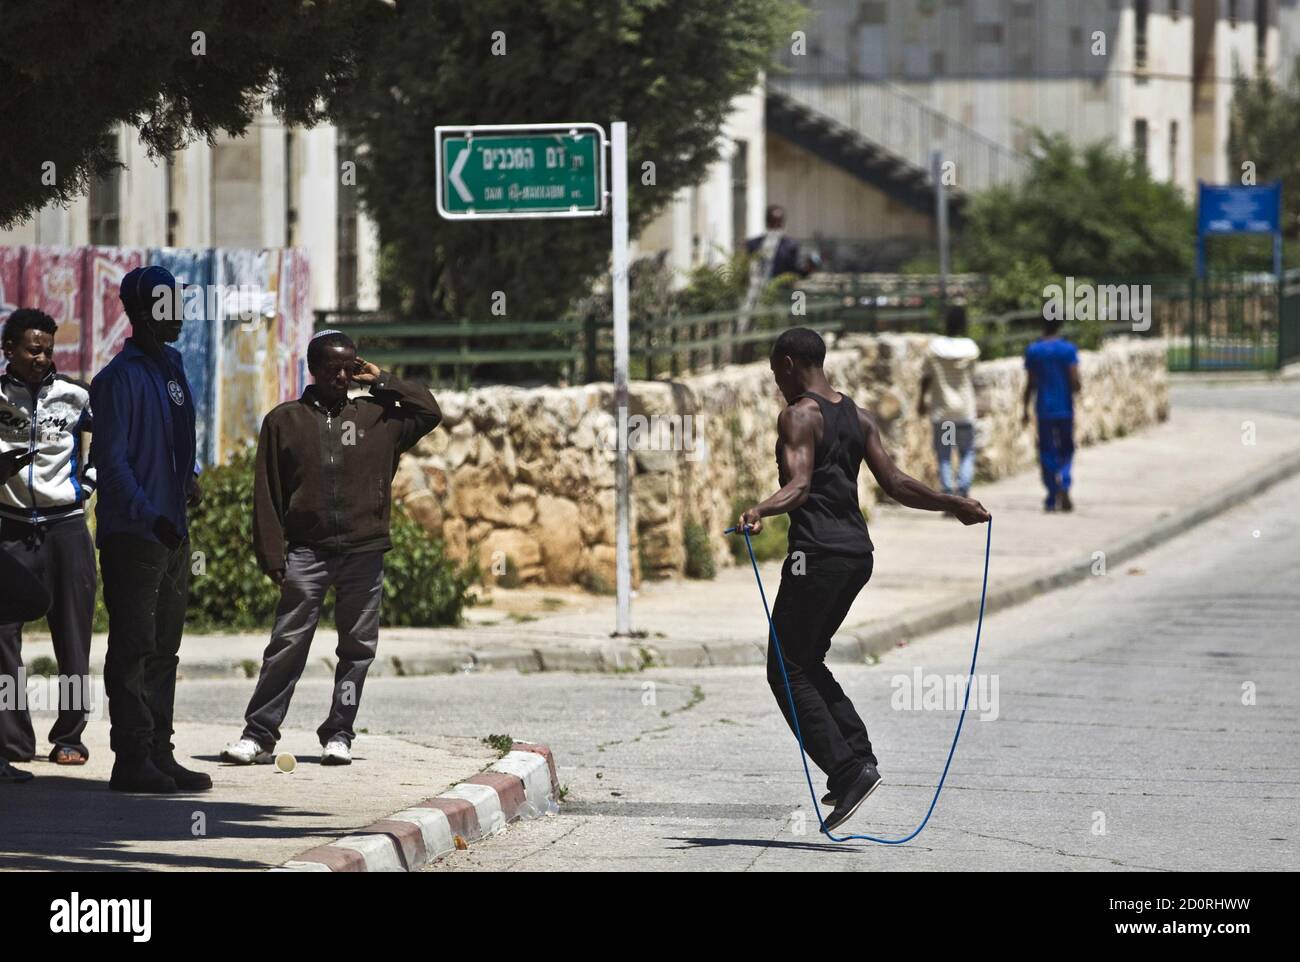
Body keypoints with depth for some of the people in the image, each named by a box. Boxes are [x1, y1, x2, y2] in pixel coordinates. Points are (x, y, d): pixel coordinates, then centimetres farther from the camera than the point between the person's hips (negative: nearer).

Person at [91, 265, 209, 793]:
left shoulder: (171, 368, 15)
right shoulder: (120, 377, -11)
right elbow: (110, 458, -17)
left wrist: (191, 474, 7)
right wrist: (150, 517, -24)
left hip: (171, 533, 9)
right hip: (131, 534, -9)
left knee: (163, 650, 12)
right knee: (133, 648, -7)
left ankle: (159, 754, 17)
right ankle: (133, 758, -6)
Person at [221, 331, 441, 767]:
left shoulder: (376, 417, 11)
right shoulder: (285, 420, 6)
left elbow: (429, 413, 9)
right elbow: (267, 494, 4)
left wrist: (381, 382, 6)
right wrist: (272, 555, -4)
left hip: (364, 552, 2)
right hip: (307, 551, -2)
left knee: (358, 648, 4)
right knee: (287, 645, -5)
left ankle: (338, 735, 12)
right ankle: (259, 734, -3)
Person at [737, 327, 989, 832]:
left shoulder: (799, 416, -8)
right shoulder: (857, 417, 16)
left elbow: (798, 486, -24)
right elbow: (895, 483, 11)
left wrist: (758, 511, -41)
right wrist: (953, 504, 23)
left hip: (818, 552, -9)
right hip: (857, 549, 9)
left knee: (787, 671, -3)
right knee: (807, 662, 20)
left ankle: (847, 769, -14)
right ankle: (858, 756, 8)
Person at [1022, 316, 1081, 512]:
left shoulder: (1033, 351, 0)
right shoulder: (1068, 350, -6)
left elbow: (1030, 384, 0)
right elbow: (1075, 382, -10)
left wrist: (1026, 410, 8)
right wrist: (1078, 388, 13)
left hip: (1043, 410, 1)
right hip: (1064, 408, -1)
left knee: (1047, 452, 6)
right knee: (1066, 450, 10)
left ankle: (1052, 499, 3)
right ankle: (1064, 487, -14)